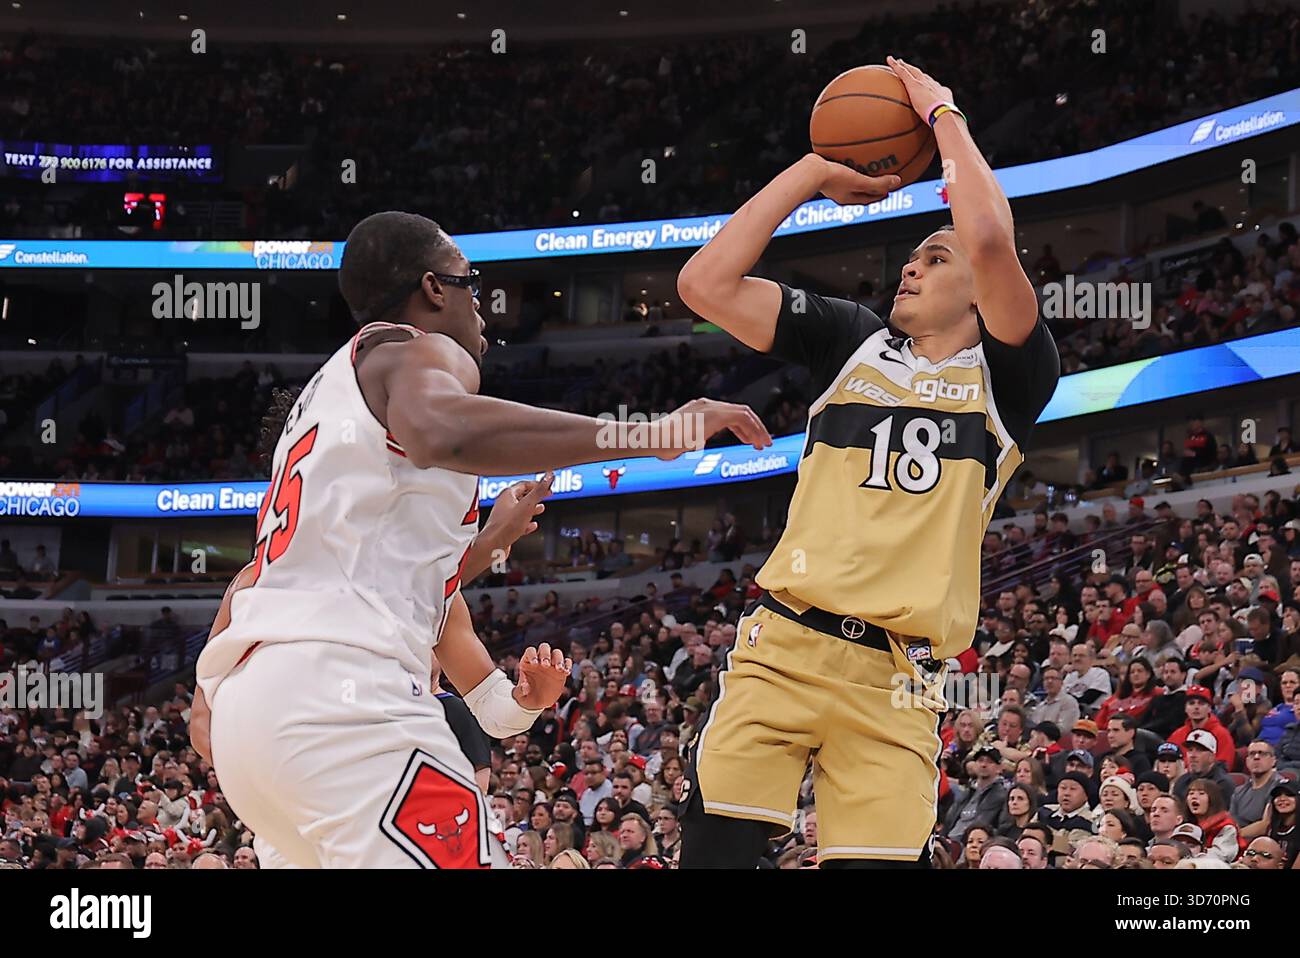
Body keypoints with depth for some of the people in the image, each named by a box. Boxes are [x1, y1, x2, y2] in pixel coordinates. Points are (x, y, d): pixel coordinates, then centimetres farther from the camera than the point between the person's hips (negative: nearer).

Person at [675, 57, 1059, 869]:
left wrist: (944, 113, 1)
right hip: (784, 644, 2)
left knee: (882, 859, -10)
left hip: (894, 677, -2)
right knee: (717, 846, -11)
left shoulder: (1007, 375, 6)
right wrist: (813, 172, 12)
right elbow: (706, 283, 8)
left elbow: (990, 239, -13)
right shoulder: (854, 343, 16)